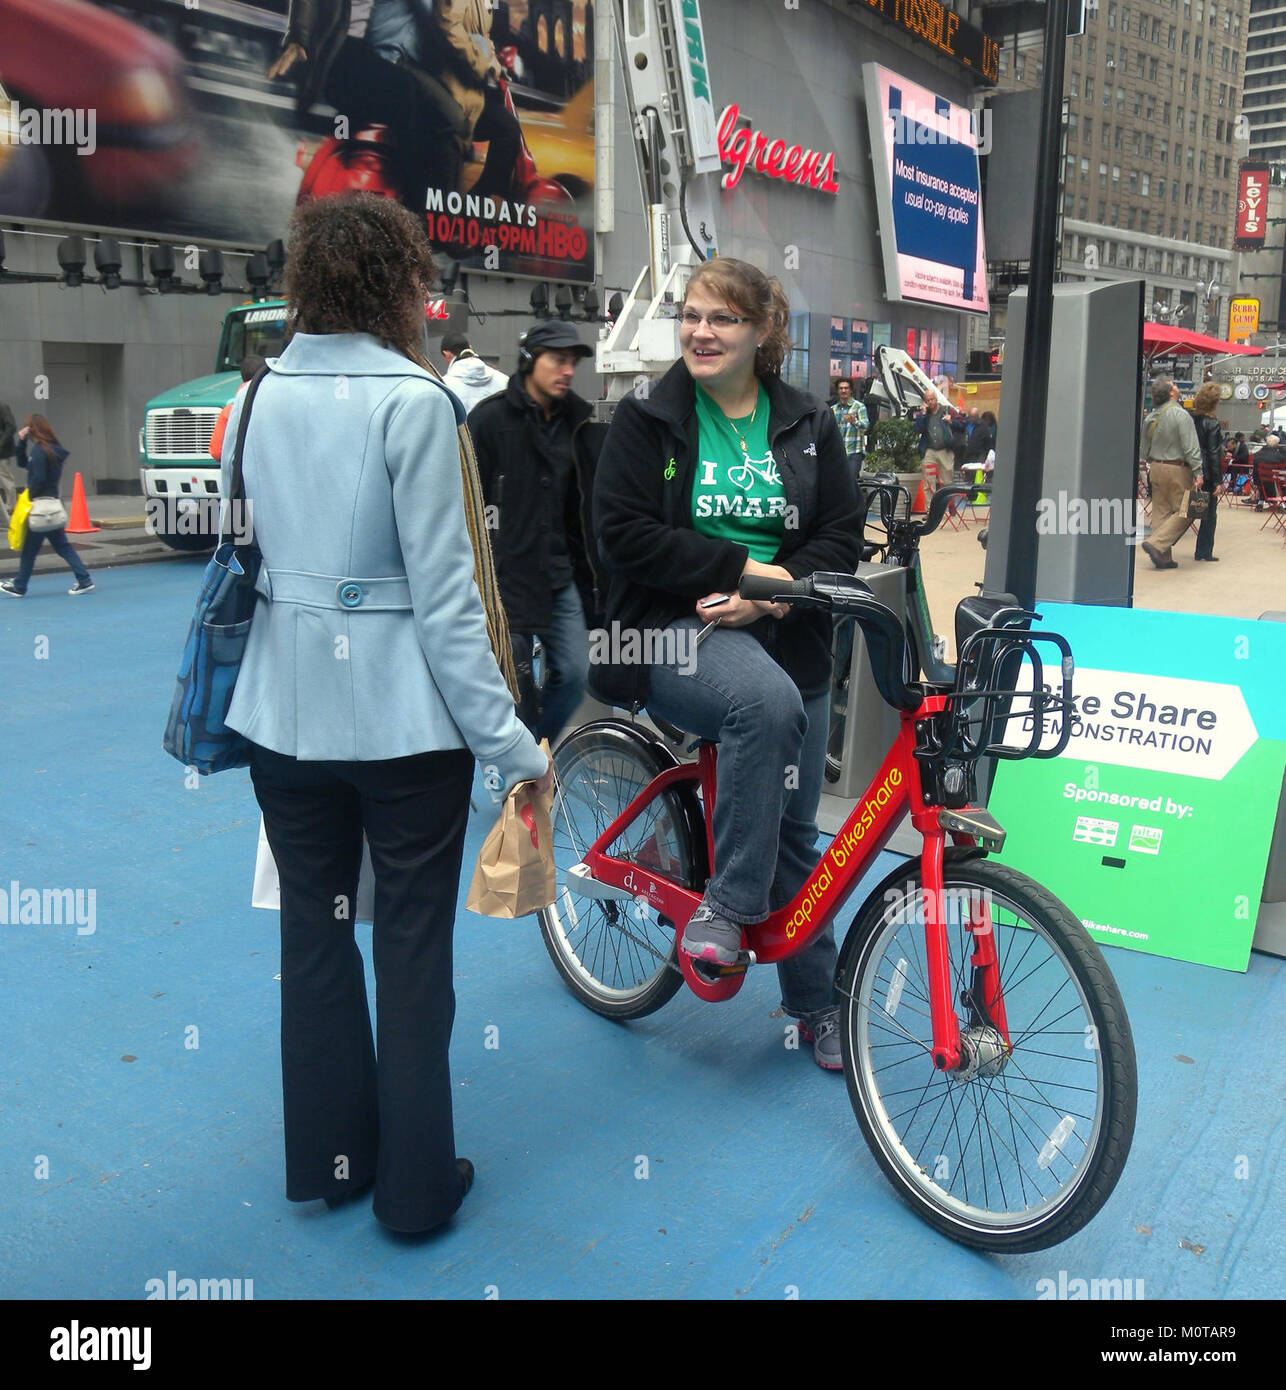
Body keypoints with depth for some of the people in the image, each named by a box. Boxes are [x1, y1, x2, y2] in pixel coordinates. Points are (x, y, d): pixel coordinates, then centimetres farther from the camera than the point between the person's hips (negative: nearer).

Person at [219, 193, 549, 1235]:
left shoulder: (256, 397, 5)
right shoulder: (412, 400, -12)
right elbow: (444, 592, -15)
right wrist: (508, 740, -11)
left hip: (284, 709, 6)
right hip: (402, 713, -5)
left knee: (313, 930, 17)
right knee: (412, 944, 8)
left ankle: (327, 1158, 33)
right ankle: (416, 1183, 22)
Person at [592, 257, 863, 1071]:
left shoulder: (808, 426, 8)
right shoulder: (648, 420, 0)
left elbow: (842, 537, 3)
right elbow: (625, 532, -9)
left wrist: (771, 595, -16)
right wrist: (743, 567, -16)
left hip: (786, 637, 4)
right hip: (681, 630, -3)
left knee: (795, 830, 8)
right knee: (767, 699, -37)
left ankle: (817, 1004, 26)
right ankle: (728, 902, -21)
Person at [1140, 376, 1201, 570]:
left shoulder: (1150, 417, 7)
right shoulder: (1180, 415, -14)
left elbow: (1145, 447, 14)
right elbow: (1190, 446, -16)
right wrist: (1197, 471, -14)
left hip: (1156, 468, 7)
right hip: (1177, 469, -7)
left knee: (1161, 512, 9)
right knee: (1183, 512, 1)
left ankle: (1163, 557, 10)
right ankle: (1156, 544, -13)